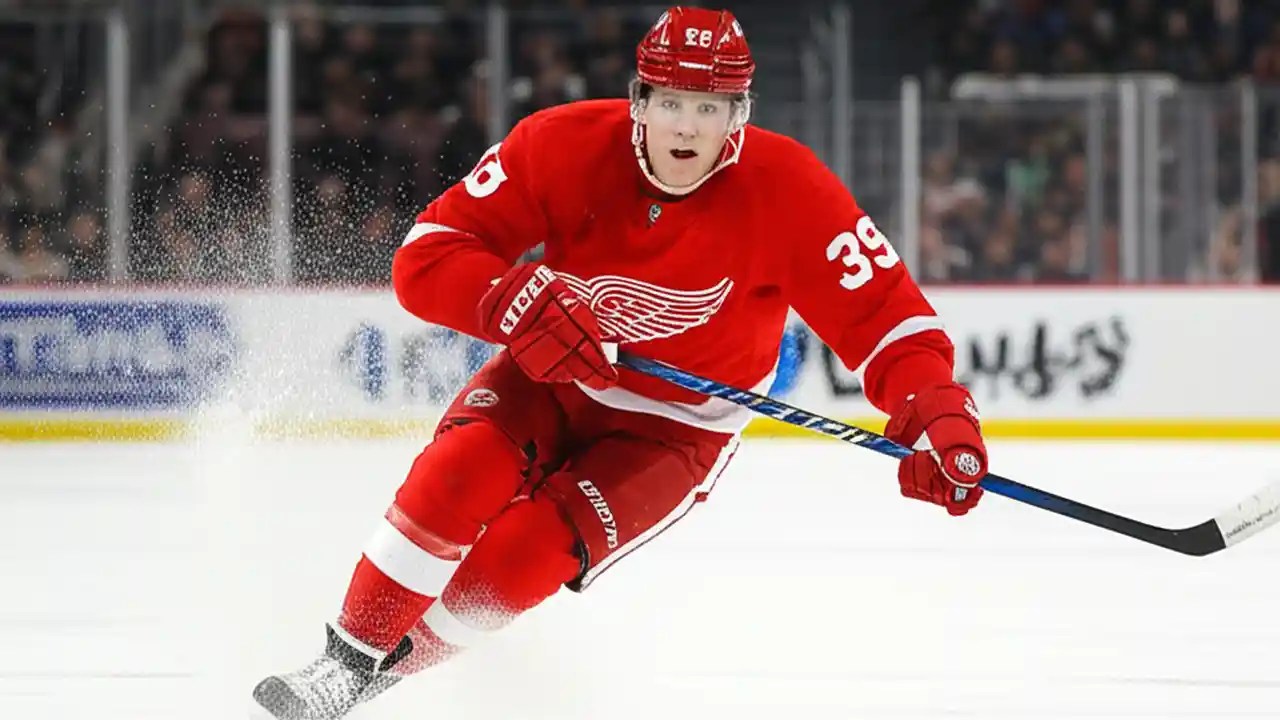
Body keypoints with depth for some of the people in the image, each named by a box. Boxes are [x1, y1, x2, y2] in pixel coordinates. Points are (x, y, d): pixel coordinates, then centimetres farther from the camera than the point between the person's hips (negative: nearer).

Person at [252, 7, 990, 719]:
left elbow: (883, 312, -23)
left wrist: (935, 410, -42)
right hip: (551, 377, 1)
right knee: (455, 479, -27)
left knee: (516, 559, -21)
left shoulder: (788, 192, -24)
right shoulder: (563, 146, -22)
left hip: (673, 432, -1)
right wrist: (516, 300, -42)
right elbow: (425, 257, -22)